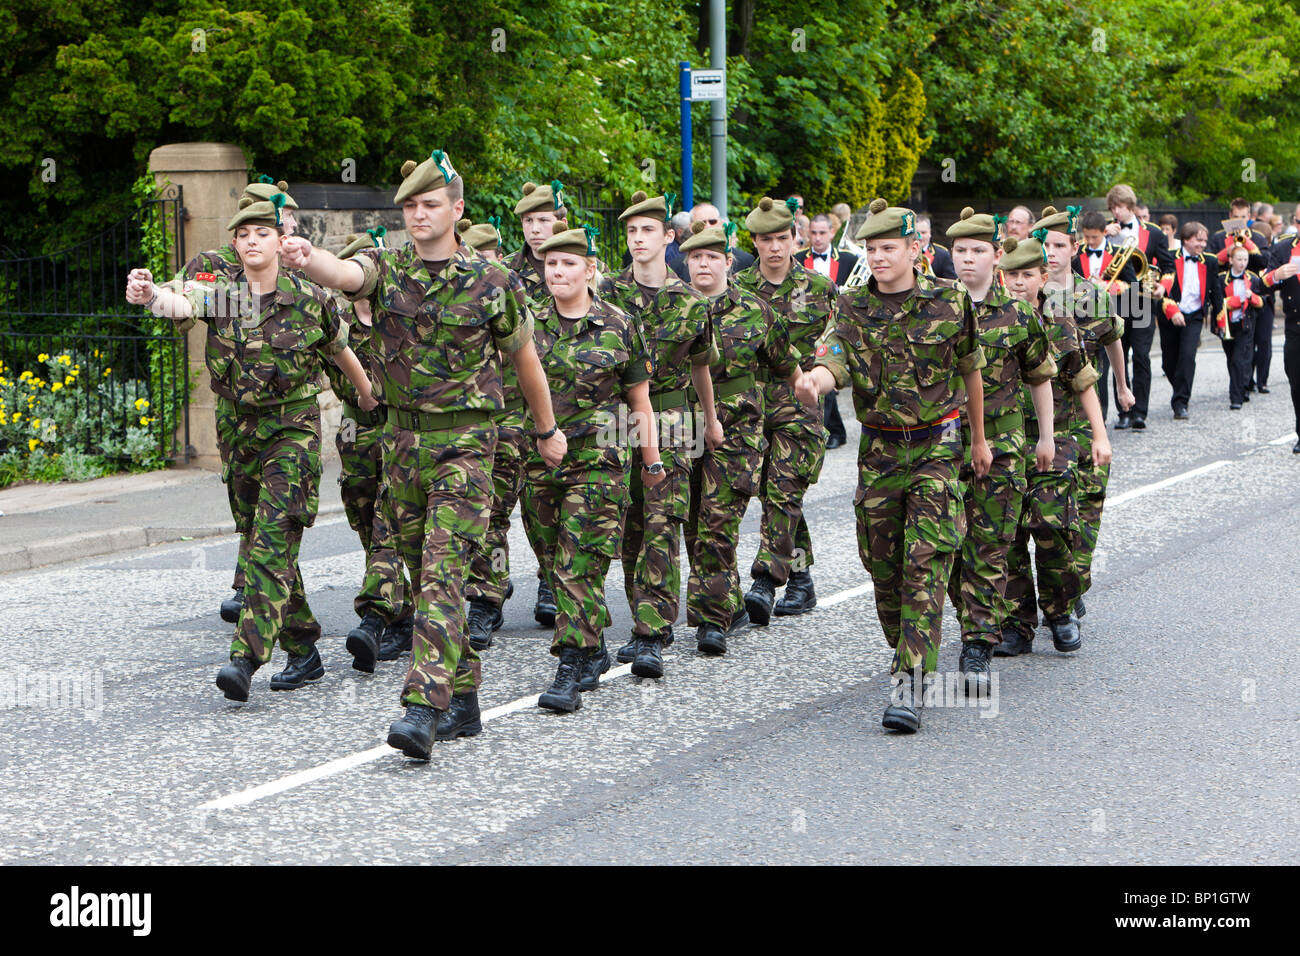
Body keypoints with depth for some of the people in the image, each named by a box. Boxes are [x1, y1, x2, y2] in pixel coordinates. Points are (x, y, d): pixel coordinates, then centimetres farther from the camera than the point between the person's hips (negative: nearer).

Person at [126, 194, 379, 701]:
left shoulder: (310, 298, -5)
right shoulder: (220, 292, -1)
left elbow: (341, 351, 13)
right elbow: (180, 303, -24)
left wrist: (369, 399, 28)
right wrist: (149, 294, -47)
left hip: (295, 428, -4)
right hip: (243, 428, 5)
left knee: (271, 541, -16)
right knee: (264, 543, 11)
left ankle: (246, 657, -24)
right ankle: (303, 652, 23)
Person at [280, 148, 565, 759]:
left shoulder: (493, 283, -3)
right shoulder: (385, 269, 2)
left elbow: (525, 359, 11)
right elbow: (343, 274, -22)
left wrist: (548, 431, 21)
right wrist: (307, 258, -46)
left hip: (465, 440, -4)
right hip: (402, 439, 4)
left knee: (443, 573, -16)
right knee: (425, 575, 10)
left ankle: (425, 709, -23)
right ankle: (463, 699, 22)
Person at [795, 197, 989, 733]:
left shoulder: (949, 302, -3)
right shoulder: (852, 308, 1)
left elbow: (970, 370, 10)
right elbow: (833, 363, -14)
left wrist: (978, 439, 17)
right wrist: (813, 381, -39)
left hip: (936, 447, -3)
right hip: (878, 451, 3)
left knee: (925, 563, -13)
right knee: (883, 566, 9)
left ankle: (910, 686, -18)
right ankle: (906, 653, 32)